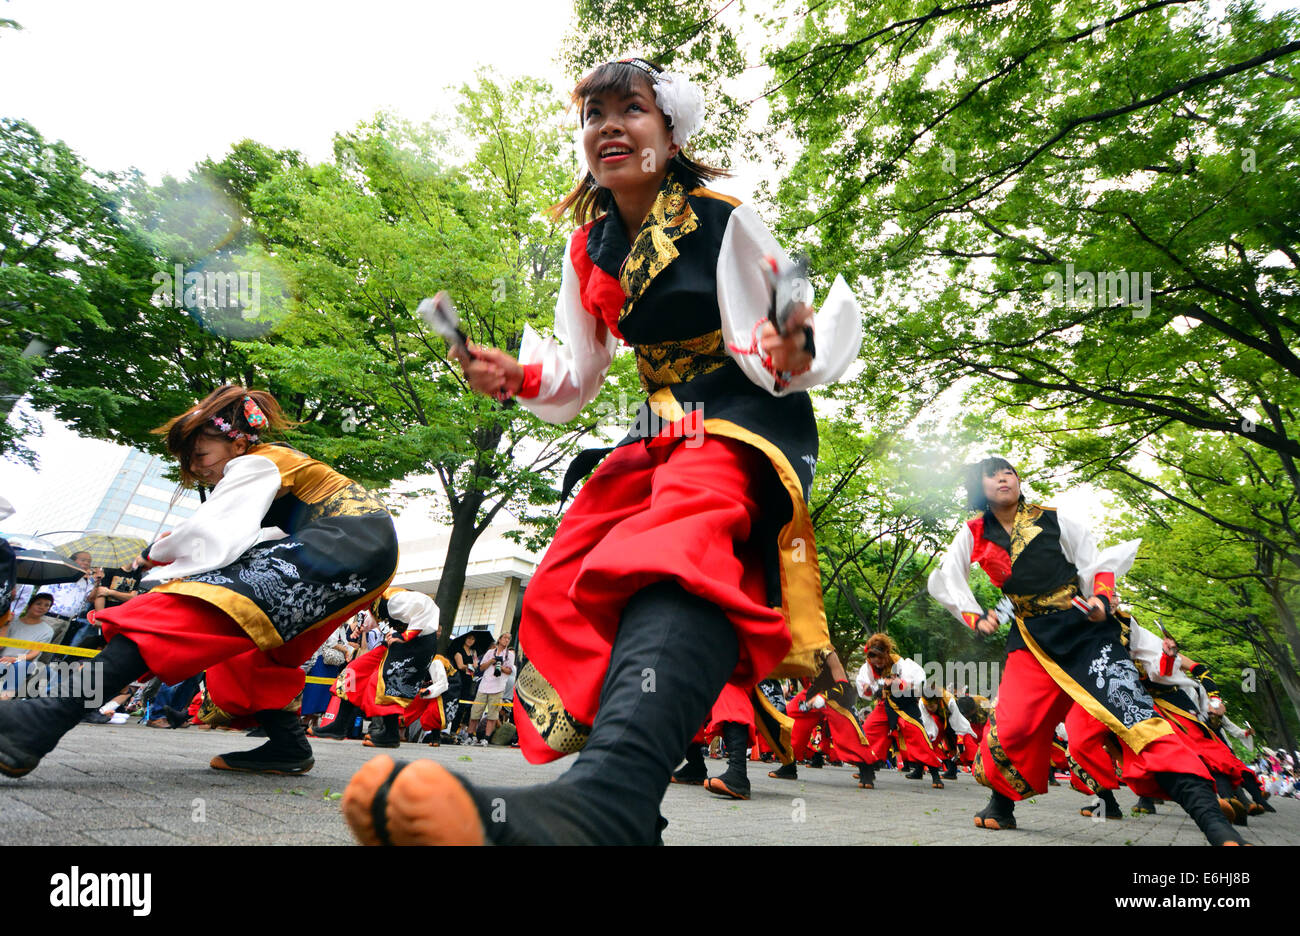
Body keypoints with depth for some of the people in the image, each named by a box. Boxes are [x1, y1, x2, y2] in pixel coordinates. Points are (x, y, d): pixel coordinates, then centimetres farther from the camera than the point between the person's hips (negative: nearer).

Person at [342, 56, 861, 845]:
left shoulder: (724, 218, -5)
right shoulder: (592, 247, 11)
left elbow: (765, 362, -3)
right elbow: (577, 379, 14)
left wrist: (793, 355, -27)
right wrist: (521, 377, -7)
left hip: (748, 418, -7)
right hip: (665, 430, 7)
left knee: (677, 557, -39)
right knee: (565, 591, -8)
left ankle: (609, 798, -60)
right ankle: (620, 817, -4)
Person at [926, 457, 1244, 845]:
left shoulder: (1052, 519, 2)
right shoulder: (974, 533, 6)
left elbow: (1097, 564, 4)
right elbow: (945, 579, 7)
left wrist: (1101, 600, -16)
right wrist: (975, 617, -6)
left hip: (1085, 628, -2)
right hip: (1032, 639, 2)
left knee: (1132, 712, -17)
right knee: (1010, 724, -5)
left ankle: (1211, 818, -19)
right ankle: (1001, 805, 19)